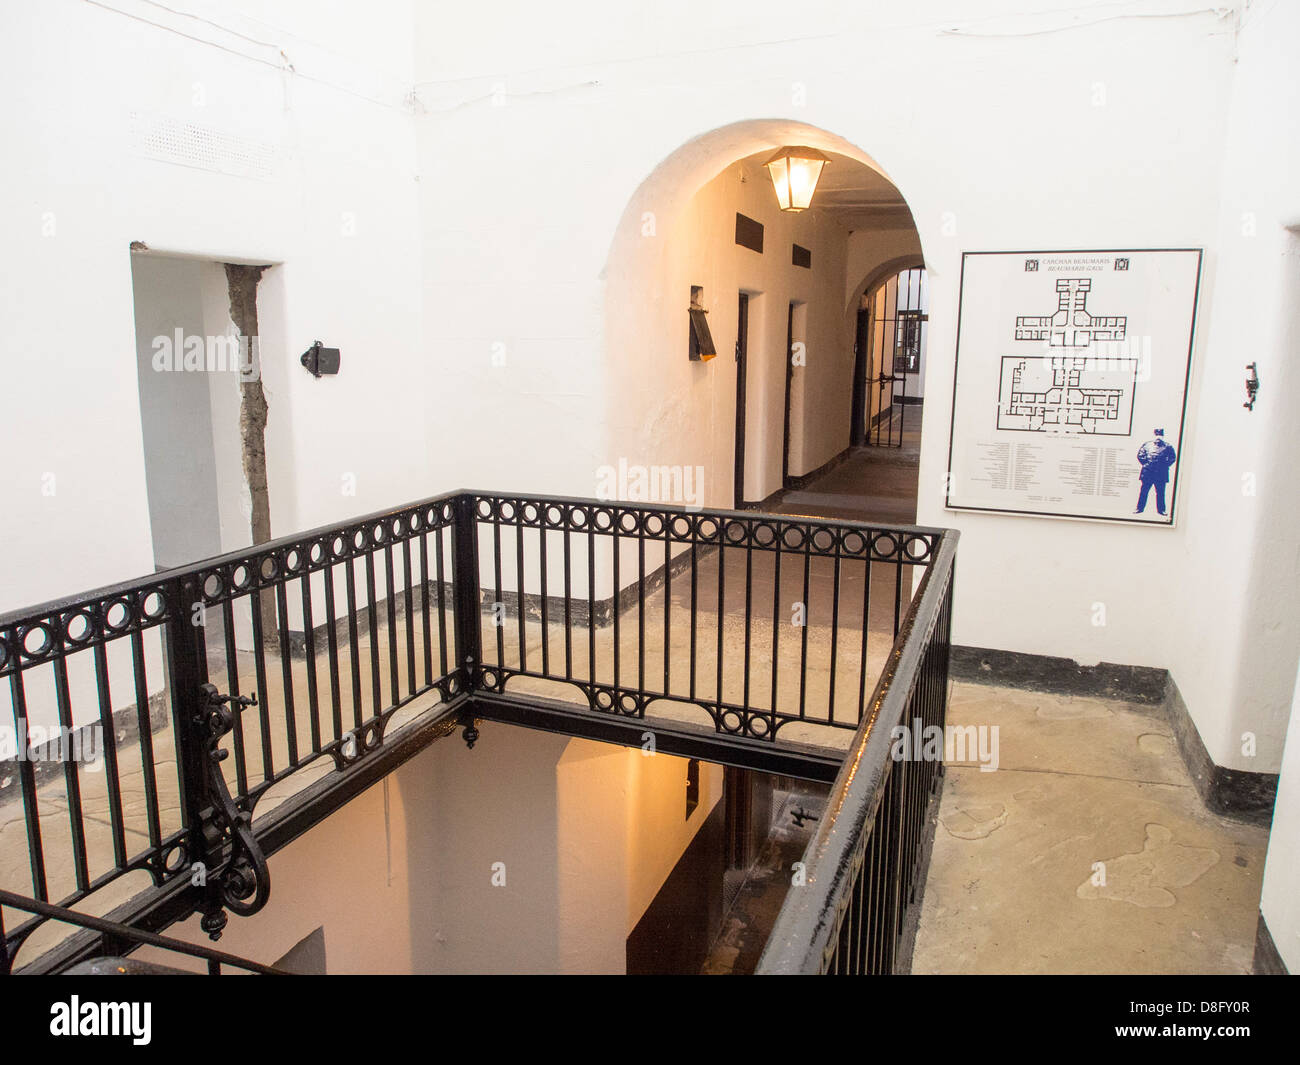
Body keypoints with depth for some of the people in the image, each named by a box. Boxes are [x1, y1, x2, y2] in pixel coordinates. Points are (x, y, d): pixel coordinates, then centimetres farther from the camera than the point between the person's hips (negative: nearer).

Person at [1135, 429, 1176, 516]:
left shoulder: (1167, 447, 4)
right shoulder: (1147, 445, 7)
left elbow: (1173, 458, 5)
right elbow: (1140, 455, 9)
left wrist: (1165, 465, -2)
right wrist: (1145, 464, 1)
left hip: (1161, 473, -1)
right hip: (1147, 473, 1)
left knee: (1160, 492, 4)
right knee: (1144, 491, 4)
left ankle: (1160, 510, 12)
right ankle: (1140, 508, 11)